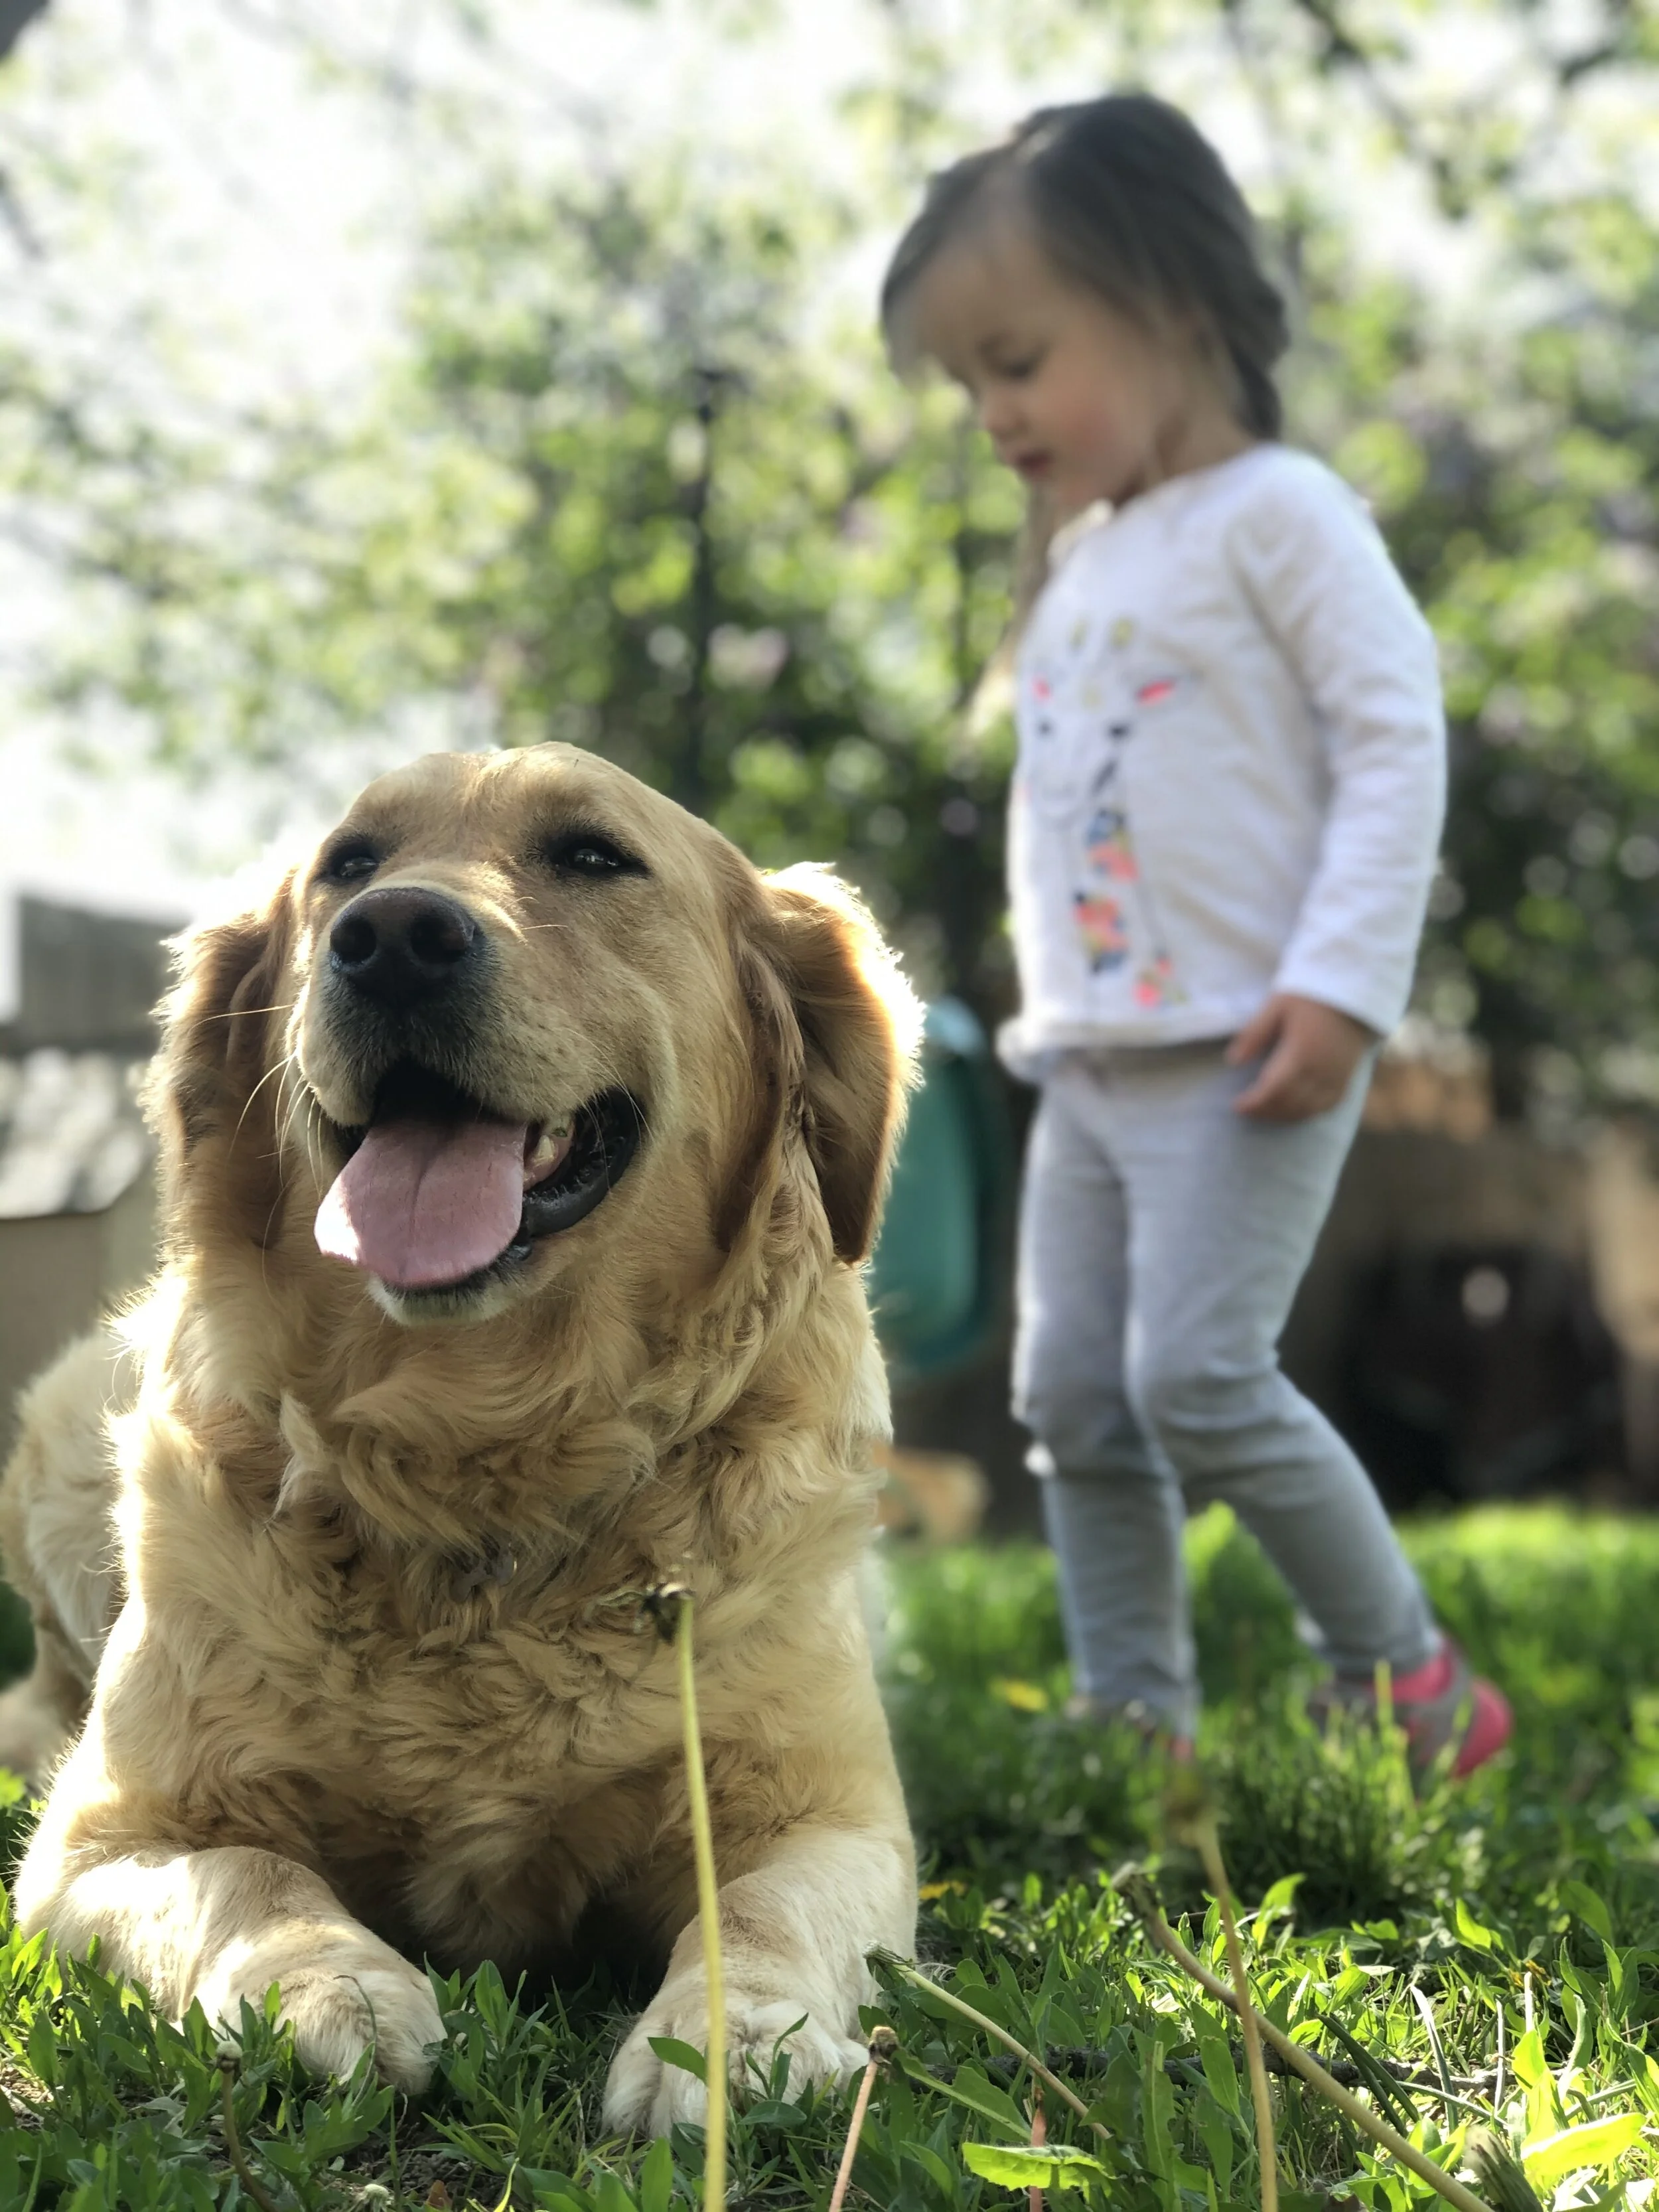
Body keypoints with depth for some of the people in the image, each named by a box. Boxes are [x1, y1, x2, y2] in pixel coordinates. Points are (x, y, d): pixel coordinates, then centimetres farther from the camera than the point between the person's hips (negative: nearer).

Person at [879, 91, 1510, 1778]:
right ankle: (1132, 1728, 11)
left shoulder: (1276, 515, -7)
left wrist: (1341, 981, -20)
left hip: (1246, 1052, -8)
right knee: (1073, 1398, 3)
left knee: (1198, 1375, -16)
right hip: (1090, 1059, 8)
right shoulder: (1076, 563, 18)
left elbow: (1396, 739, -13)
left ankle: (1405, 1679, 1)